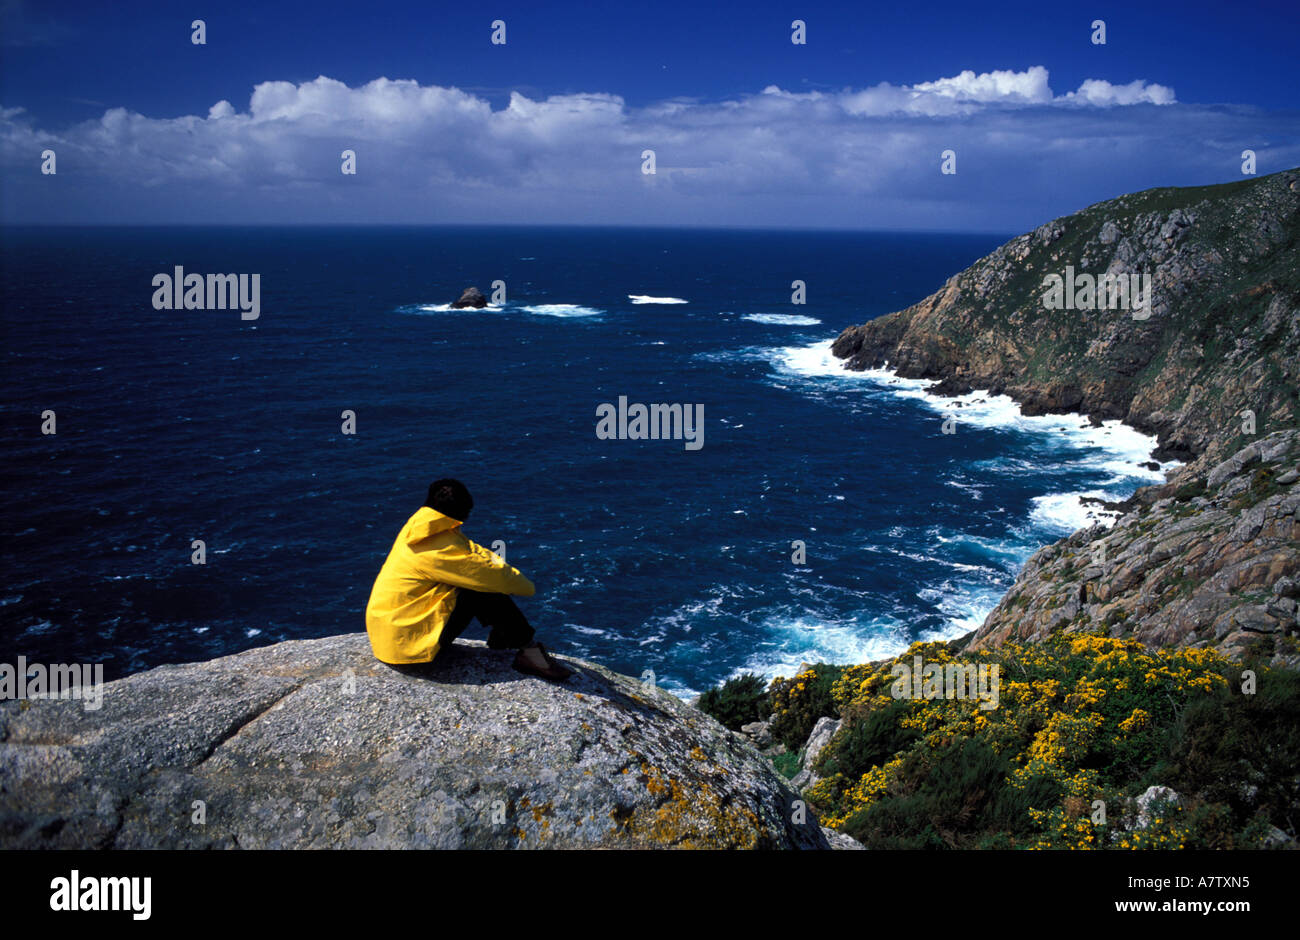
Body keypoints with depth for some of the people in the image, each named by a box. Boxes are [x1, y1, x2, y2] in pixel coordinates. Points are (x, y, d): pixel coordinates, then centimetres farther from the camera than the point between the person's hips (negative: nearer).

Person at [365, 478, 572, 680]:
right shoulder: (439, 548, -23)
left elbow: (468, 551, 15)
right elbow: (493, 577, -20)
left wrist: (493, 558, -2)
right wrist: (526, 586, -3)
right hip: (403, 641, -10)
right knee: (482, 589, -17)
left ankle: (501, 635, 15)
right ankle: (530, 651, -9)